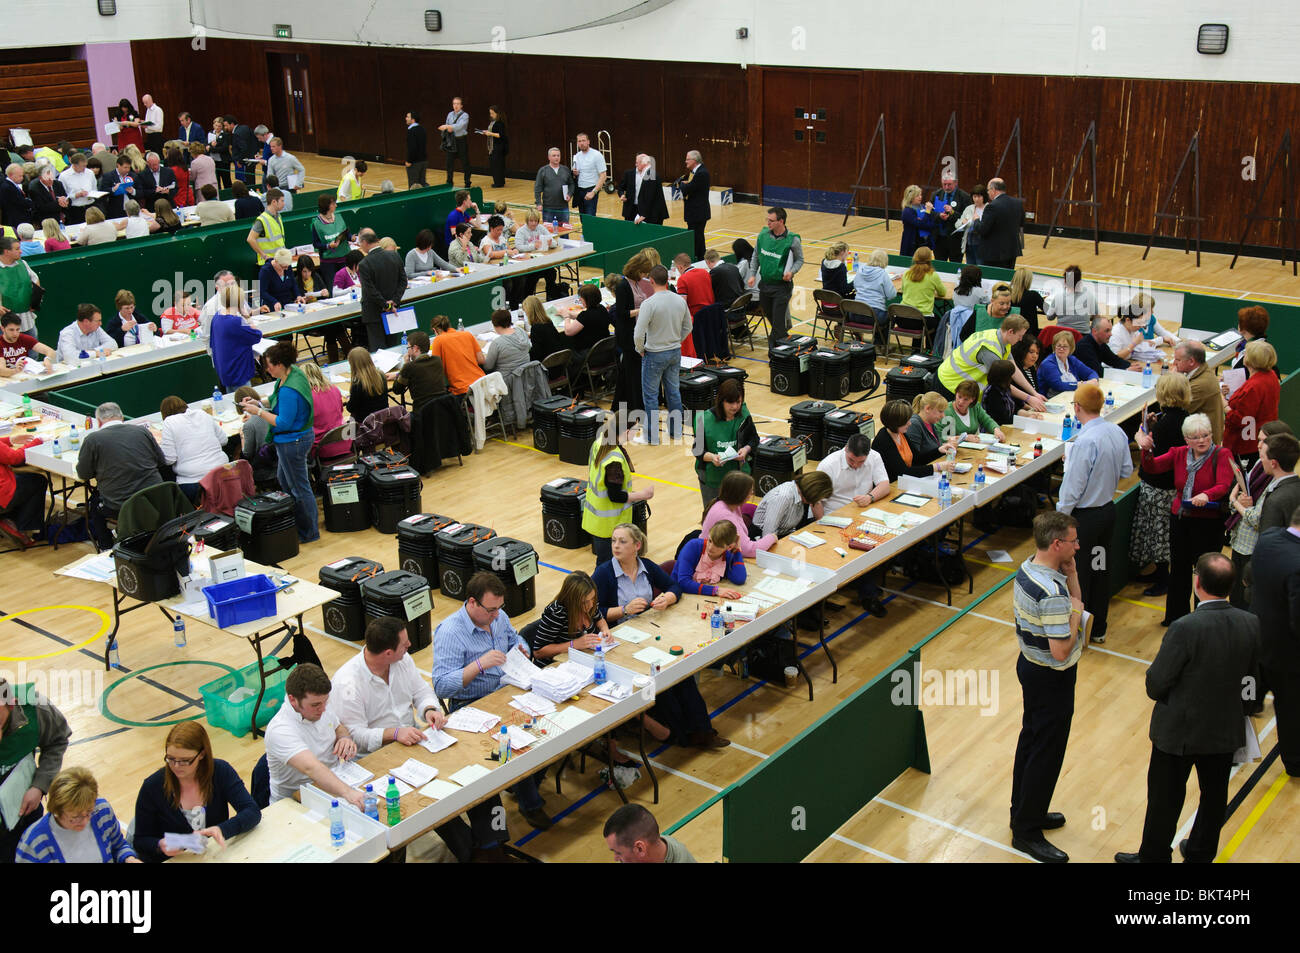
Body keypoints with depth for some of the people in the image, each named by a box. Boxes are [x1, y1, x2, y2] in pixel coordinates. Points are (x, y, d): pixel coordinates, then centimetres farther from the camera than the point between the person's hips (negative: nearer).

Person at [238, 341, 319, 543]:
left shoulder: (288, 390, -30)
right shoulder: (294, 373, 1)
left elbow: (283, 423, -27)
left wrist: (259, 412, -19)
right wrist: (260, 403, 5)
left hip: (292, 442, -11)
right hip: (295, 439, 11)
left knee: (299, 488, 3)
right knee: (284, 481, 25)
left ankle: (309, 533, 17)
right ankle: (296, 523, 40)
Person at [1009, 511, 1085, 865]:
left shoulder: (1028, 568, -1)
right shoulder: (1052, 593, -31)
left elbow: (1075, 601, 11)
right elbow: (1061, 650, -30)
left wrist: (1071, 574, -6)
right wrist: (1075, 612, -18)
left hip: (1030, 664, 10)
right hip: (1052, 679, -10)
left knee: (1031, 740, 23)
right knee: (1046, 754, 4)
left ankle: (1025, 811, 39)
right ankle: (1027, 832, 16)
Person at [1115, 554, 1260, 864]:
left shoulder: (1186, 628, -30)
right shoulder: (1250, 624, -12)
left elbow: (1155, 685, -22)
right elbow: (1251, 678, 1)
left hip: (1179, 732, -5)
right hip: (1225, 730, 5)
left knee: (1165, 801, 14)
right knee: (1214, 797, 24)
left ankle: (1152, 858, 30)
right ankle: (1200, 854, 42)